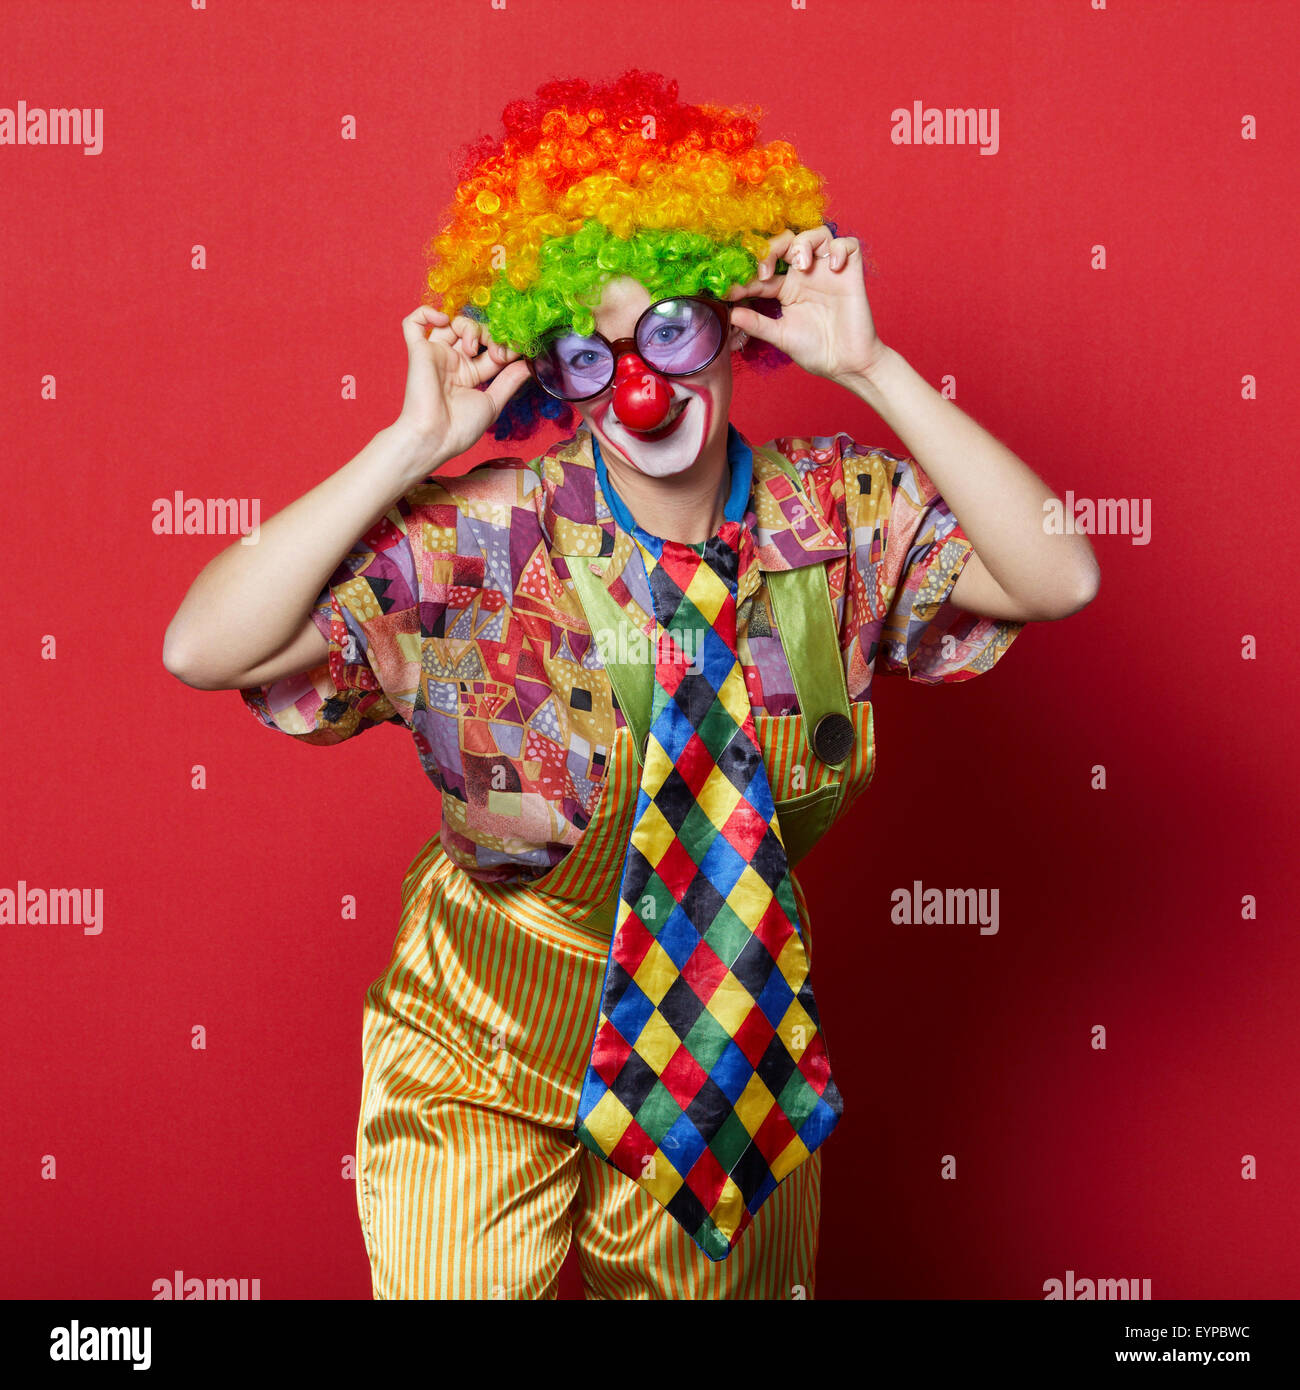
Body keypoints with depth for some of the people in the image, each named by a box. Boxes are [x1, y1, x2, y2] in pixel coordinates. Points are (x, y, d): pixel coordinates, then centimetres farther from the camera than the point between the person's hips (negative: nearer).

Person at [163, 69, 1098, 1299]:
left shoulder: (834, 509, -12)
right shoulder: (481, 539, -20)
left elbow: (1059, 579, -25)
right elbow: (202, 648, -26)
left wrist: (869, 369, -26)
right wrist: (414, 445, -28)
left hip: (725, 1049, 3)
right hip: (488, 1052, -2)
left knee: (720, 1276, 22)